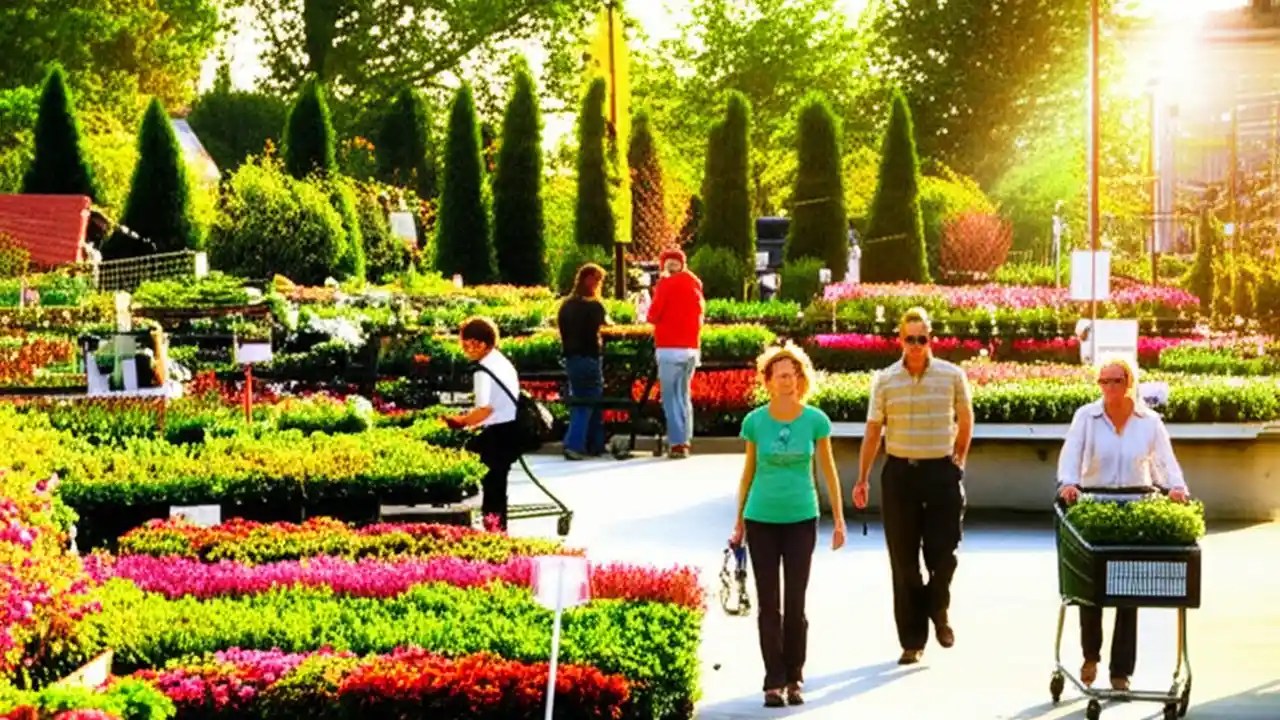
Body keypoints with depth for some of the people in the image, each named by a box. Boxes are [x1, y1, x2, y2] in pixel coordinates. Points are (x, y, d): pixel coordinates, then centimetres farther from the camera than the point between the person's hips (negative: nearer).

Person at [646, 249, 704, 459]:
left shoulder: (666, 284, -5)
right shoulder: (694, 286, 13)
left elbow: (653, 316, -4)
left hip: (670, 348, -6)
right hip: (692, 348, 6)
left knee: (671, 397, -5)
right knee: (684, 395, 14)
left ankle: (677, 443, -12)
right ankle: (685, 441, 12)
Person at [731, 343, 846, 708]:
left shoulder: (815, 420, -5)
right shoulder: (755, 421, -4)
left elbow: (828, 470, 5)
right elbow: (748, 472, 7)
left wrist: (839, 519, 6)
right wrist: (739, 522, 9)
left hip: (801, 520, 0)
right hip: (761, 520, 0)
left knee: (795, 603, 3)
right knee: (769, 604, 2)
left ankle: (794, 679, 15)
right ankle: (773, 682, 6)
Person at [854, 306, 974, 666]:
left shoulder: (952, 376, 0)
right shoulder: (885, 380, 1)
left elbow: (965, 421, 14)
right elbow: (873, 431, 5)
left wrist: (958, 460, 11)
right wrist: (862, 479, 2)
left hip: (942, 471, -1)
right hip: (899, 473, 1)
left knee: (943, 552, -4)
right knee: (903, 560, 3)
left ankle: (938, 610, 27)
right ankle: (912, 640, 11)